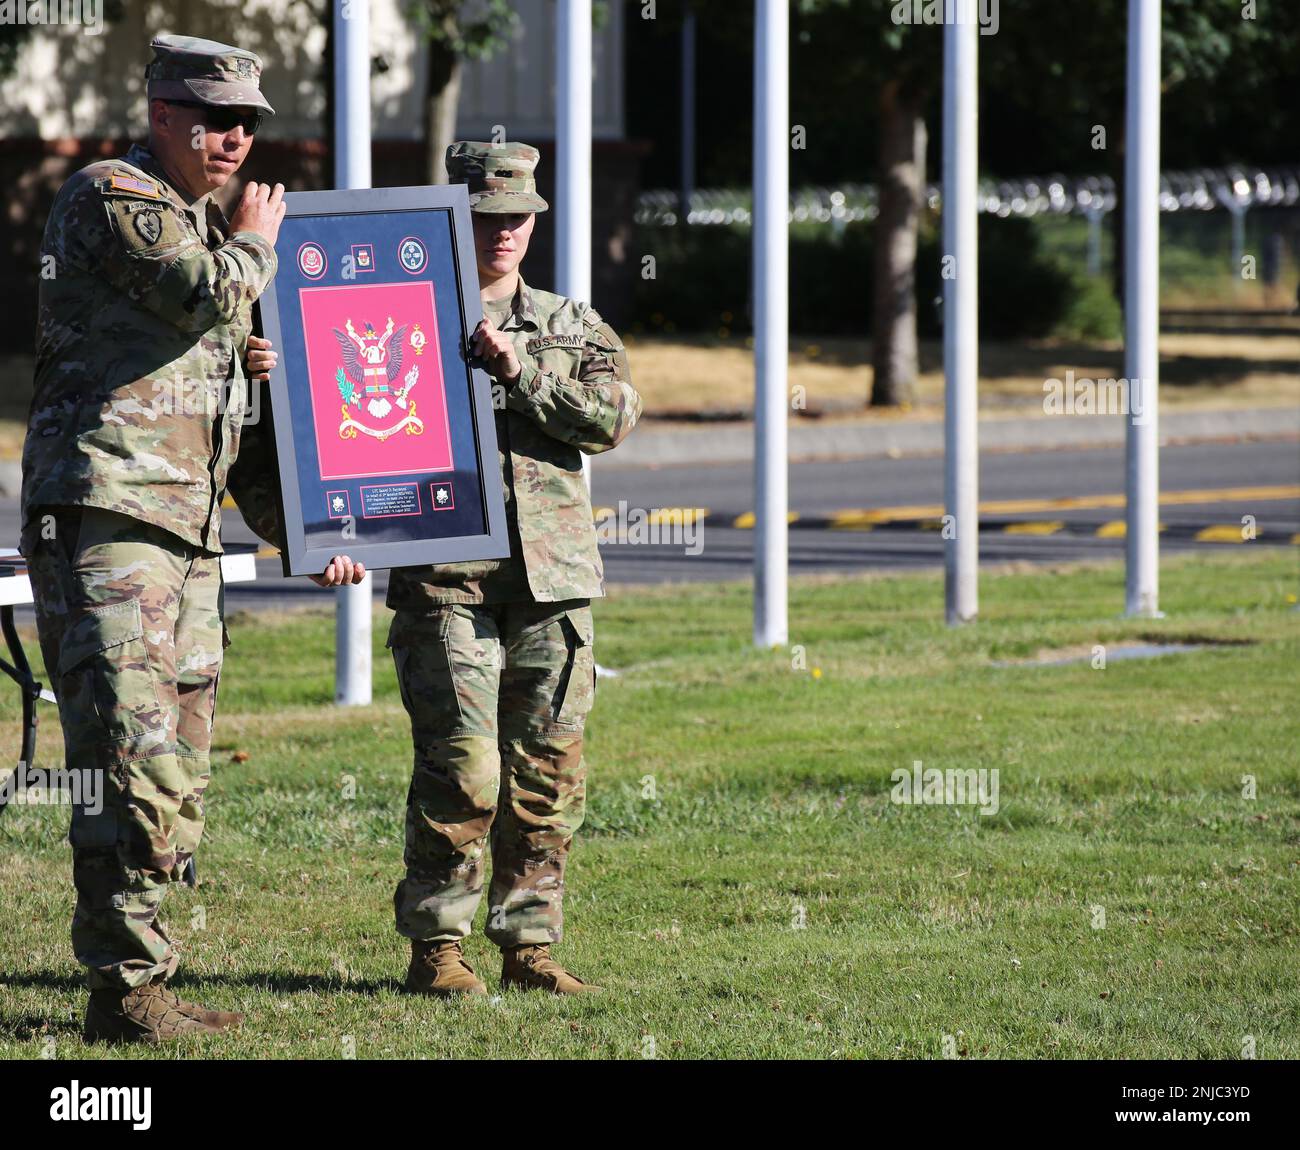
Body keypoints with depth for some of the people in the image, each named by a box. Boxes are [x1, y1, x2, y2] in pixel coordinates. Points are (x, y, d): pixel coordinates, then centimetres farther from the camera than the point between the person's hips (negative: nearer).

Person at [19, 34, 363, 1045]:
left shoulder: (211, 230, 24)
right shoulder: (109, 198, -3)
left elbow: (237, 404, 28)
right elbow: (205, 292, -20)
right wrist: (256, 242, 2)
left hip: (192, 534, 9)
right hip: (102, 515, -9)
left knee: (178, 781, 7)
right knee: (133, 760, -16)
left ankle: (144, 985, 12)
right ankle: (125, 989, -15)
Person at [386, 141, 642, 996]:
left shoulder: (573, 327, 16)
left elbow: (614, 415, -1)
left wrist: (517, 368, -8)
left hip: (552, 576, 4)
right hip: (445, 578, -4)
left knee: (549, 771, 4)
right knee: (462, 771, -11)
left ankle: (530, 943, 13)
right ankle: (436, 947, -2)